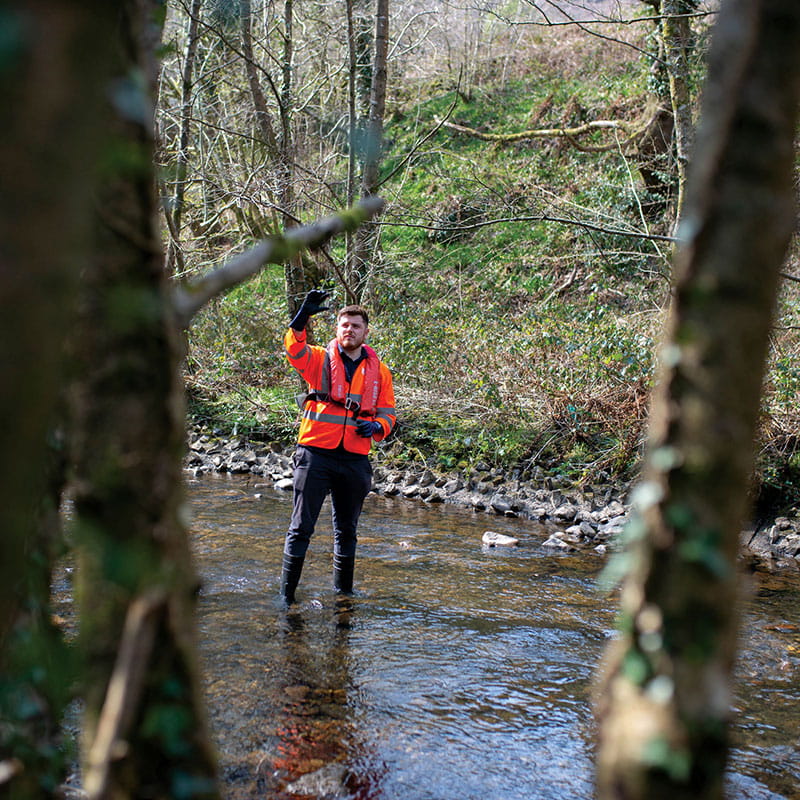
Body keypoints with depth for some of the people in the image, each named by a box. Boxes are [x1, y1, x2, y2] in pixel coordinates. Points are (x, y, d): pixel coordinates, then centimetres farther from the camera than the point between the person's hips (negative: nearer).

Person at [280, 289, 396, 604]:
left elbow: (388, 412, 15)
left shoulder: (378, 370, 11)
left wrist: (377, 427, -7)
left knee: (347, 529, 16)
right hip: (316, 453, -3)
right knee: (301, 527, -2)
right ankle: (286, 593, 4)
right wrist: (303, 317, -35)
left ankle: (343, 590, 30)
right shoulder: (319, 359, 3)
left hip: (355, 459, 3)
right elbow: (294, 349, -18)